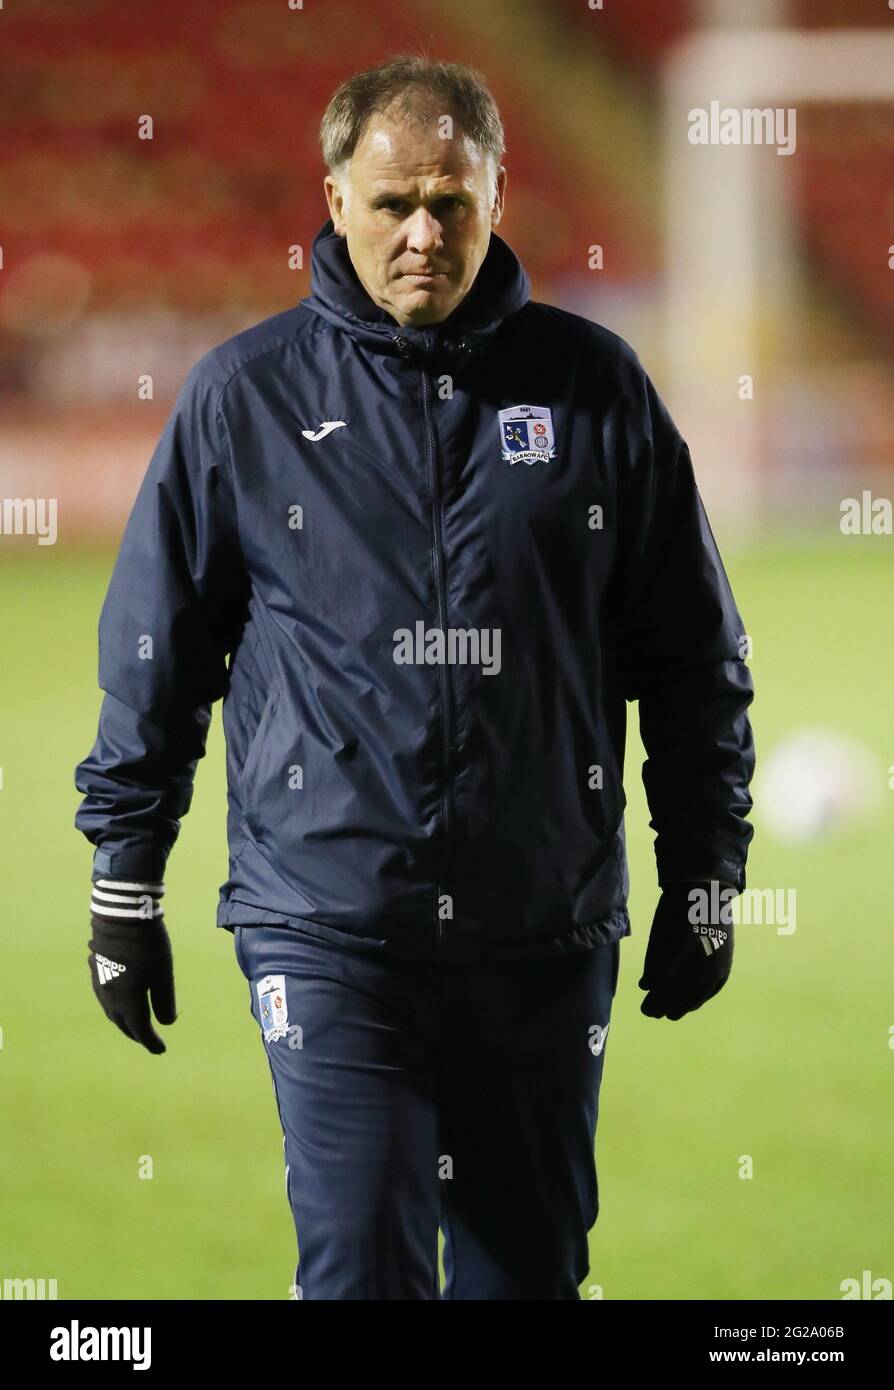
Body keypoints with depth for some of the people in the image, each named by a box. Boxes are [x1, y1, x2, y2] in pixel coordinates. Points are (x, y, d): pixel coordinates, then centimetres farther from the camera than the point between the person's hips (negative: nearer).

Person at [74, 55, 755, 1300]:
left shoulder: (594, 387, 5)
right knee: (360, 1259, -8)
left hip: (547, 923, 2)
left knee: (530, 1259, 9)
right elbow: (154, 656, 8)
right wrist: (125, 886, 6)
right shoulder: (244, 398, 3)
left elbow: (694, 655, 11)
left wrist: (704, 881, 9)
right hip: (328, 919, -2)